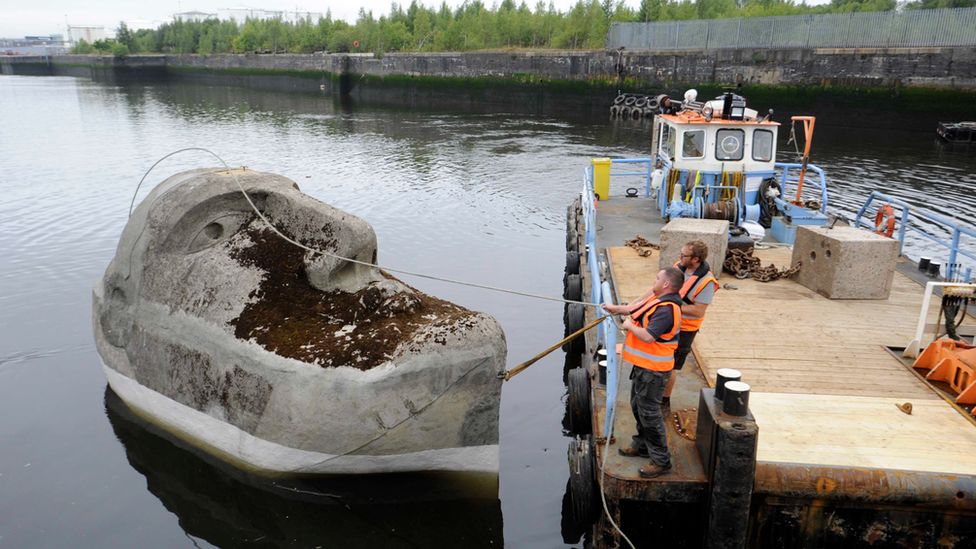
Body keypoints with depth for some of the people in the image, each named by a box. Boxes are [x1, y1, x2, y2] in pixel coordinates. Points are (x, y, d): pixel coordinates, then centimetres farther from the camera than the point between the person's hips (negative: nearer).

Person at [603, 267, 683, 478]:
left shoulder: (667, 309, -25)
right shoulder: (657, 299, 7)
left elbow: (648, 336, -32)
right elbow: (636, 308, 25)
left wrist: (629, 325, -17)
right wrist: (616, 308, 26)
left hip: (652, 370, -11)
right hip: (643, 365, 11)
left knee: (649, 413, -3)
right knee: (638, 406, 23)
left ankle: (661, 460, 8)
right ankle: (642, 445, 40)